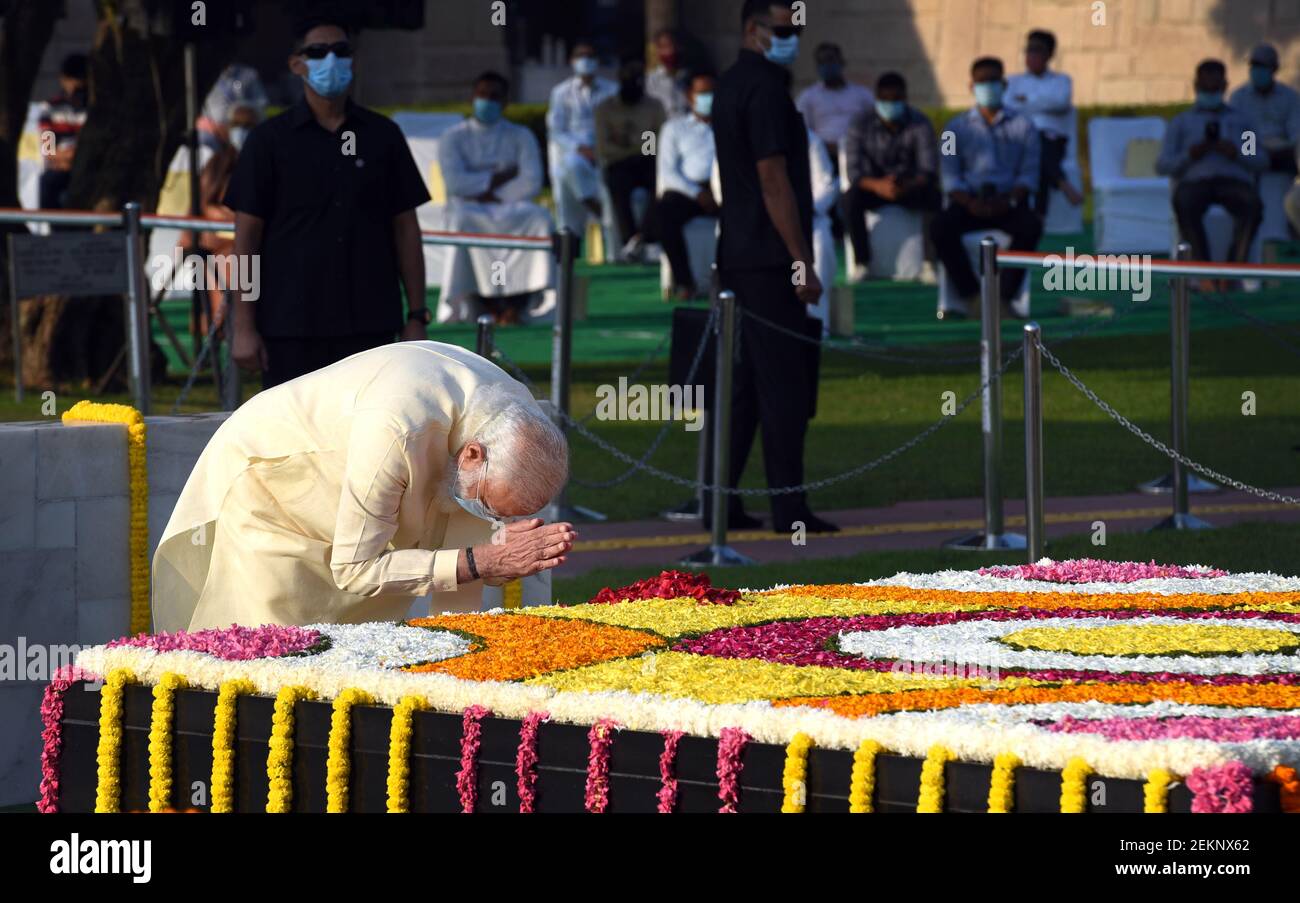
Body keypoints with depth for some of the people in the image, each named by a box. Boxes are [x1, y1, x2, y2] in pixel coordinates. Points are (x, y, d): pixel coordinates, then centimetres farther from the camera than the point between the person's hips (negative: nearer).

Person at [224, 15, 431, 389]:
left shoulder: (382, 136, 9)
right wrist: (244, 326, -5)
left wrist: (417, 316, 5)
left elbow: (405, 228, 10)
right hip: (291, 329, -2)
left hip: (368, 326, 2)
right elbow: (247, 235, 1)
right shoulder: (270, 140, 2)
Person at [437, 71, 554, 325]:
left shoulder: (521, 137, 14)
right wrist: (500, 176, -6)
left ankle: (517, 302, -38)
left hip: (511, 210, 1)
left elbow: (532, 183, 0)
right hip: (468, 209, -1)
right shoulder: (453, 138, 11)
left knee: (539, 217, -32)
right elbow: (455, 181, -6)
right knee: (462, 221, -38)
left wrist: (493, 195, -10)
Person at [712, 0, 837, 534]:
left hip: (738, 255, 10)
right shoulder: (765, 89, -14)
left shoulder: (731, 85, 17)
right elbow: (773, 181, -18)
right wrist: (802, 263, -17)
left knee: (745, 383, 12)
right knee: (783, 386, -6)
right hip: (768, 259, -10)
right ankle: (789, 509, -5)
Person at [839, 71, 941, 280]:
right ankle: (862, 263, -27)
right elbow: (854, 172, -17)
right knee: (850, 199, -33)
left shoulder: (920, 124, -7)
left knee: (936, 200, -33)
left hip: (911, 187, 0)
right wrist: (878, 185, -40)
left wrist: (908, 186, -41)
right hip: (875, 186, 0)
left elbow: (929, 170, -17)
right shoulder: (860, 127, -6)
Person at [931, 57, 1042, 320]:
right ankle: (971, 296, -27)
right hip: (970, 201, 1)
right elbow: (950, 177, 5)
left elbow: (1029, 174, 5)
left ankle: (1005, 297, -29)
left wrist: (1009, 201, -16)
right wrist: (969, 202, -16)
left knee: (1031, 224, -34)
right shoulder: (956, 128, 16)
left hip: (1008, 202, -1)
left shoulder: (1023, 126, 15)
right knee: (940, 226, -31)